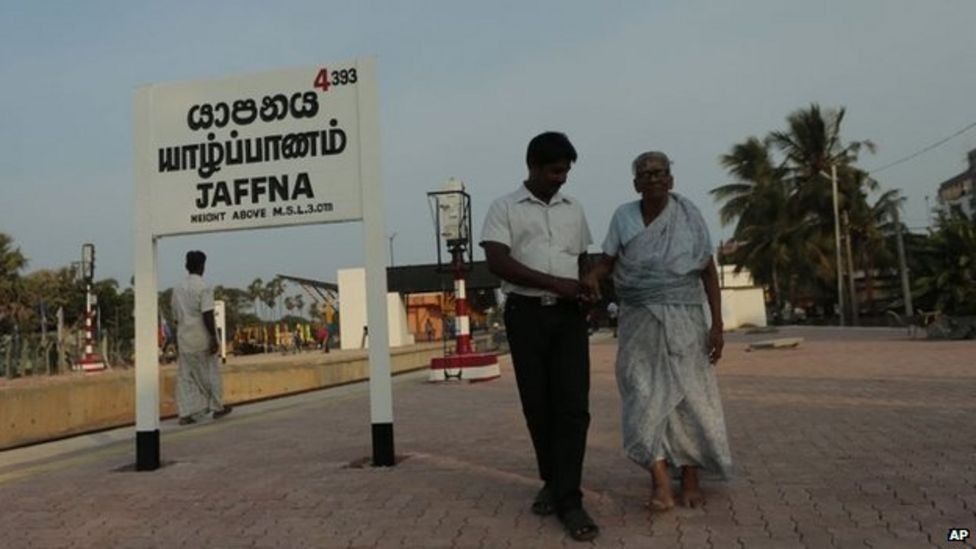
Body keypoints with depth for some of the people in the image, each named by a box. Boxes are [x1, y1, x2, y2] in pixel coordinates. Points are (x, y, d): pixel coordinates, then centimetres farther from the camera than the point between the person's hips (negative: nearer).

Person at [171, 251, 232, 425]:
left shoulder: (178, 288, 8)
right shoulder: (204, 287, -14)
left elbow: (176, 315, 13)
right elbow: (207, 315, -19)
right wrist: (214, 338, -16)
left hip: (184, 338, 6)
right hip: (202, 338, -6)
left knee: (185, 376, 6)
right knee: (210, 373, 9)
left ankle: (186, 414, 3)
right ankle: (217, 407, 21)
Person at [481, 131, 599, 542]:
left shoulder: (573, 209, 14)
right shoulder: (505, 208, 0)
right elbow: (497, 262, -11)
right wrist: (555, 283, -16)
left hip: (569, 315, 3)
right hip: (526, 313, -2)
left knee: (573, 404, -8)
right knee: (537, 404, 5)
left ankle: (569, 499, -6)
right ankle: (552, 481, 25)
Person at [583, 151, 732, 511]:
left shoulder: (688, 215, -2)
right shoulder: (624, 216, 2)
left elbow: (709, 272, 0)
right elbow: (607, 261, -2)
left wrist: (717, 324, -5)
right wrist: (589, 277, -26)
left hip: (684, 321, -1)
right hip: (639, 323, 1)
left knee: (689, 397, 4)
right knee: (645, 398, -7)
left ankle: (691, 480, 18)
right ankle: (661, 483, -6)